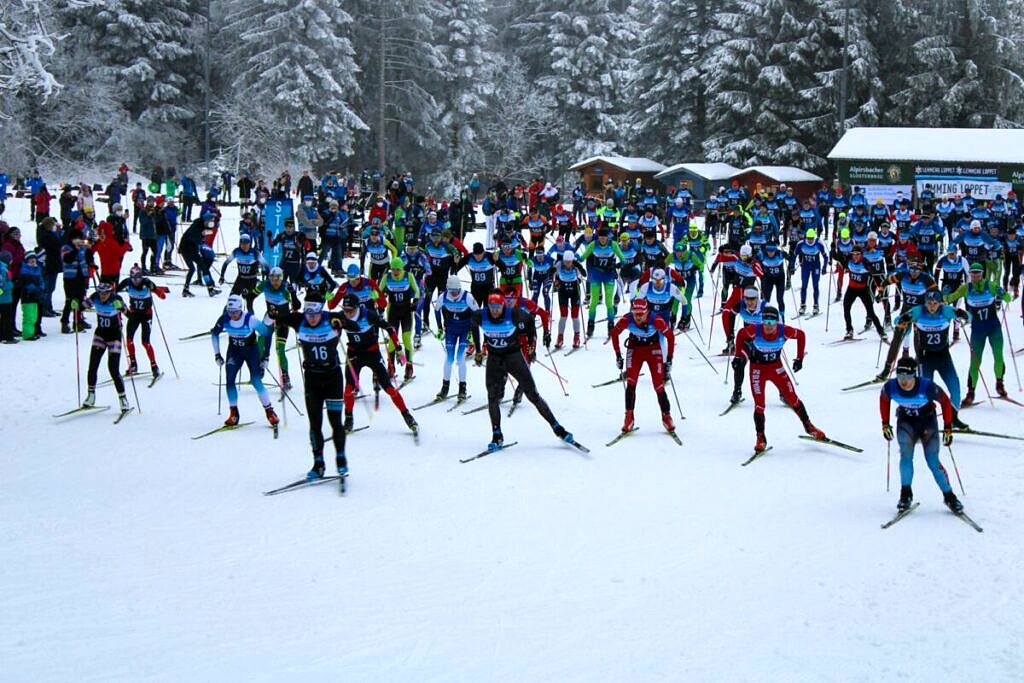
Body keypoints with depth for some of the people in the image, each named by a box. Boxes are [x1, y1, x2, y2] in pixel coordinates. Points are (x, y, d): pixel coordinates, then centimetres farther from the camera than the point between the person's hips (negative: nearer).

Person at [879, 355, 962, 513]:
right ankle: (906, 493, -6)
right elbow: (884, 399, 1)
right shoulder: (890, 387, -23)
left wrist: (948, 427, -12)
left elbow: (945, 401, -14)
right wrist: (885, 423, 3)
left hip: (928, 420, -2)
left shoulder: (927, 387, -32)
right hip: (906, 421, 2)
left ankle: (949, 496, 7)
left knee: (933, 461, -9)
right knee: (906, 455, -20)